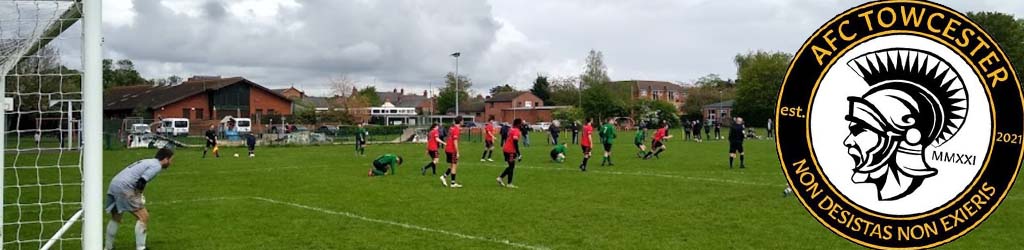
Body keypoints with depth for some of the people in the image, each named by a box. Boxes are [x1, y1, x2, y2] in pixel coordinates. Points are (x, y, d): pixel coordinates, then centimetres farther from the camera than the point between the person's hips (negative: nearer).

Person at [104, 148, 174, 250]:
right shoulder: (156, 166, -5)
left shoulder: (148, 162, 23)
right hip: (124, 188, -10)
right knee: (143, 217, -4)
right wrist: (138, 198, -3)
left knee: (115, 218, 24)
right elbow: (141, 182, -16)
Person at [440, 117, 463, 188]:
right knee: (454, 166, -1)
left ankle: (444, 176, 9)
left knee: (454, 165, 16)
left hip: (448, 149, 9)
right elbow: (455, 142, -21)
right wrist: (457, 152, -19)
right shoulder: (456, 130, -17)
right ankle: (453, 183, 3)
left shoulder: (452, 128, 10)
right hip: (452, 150, -9)